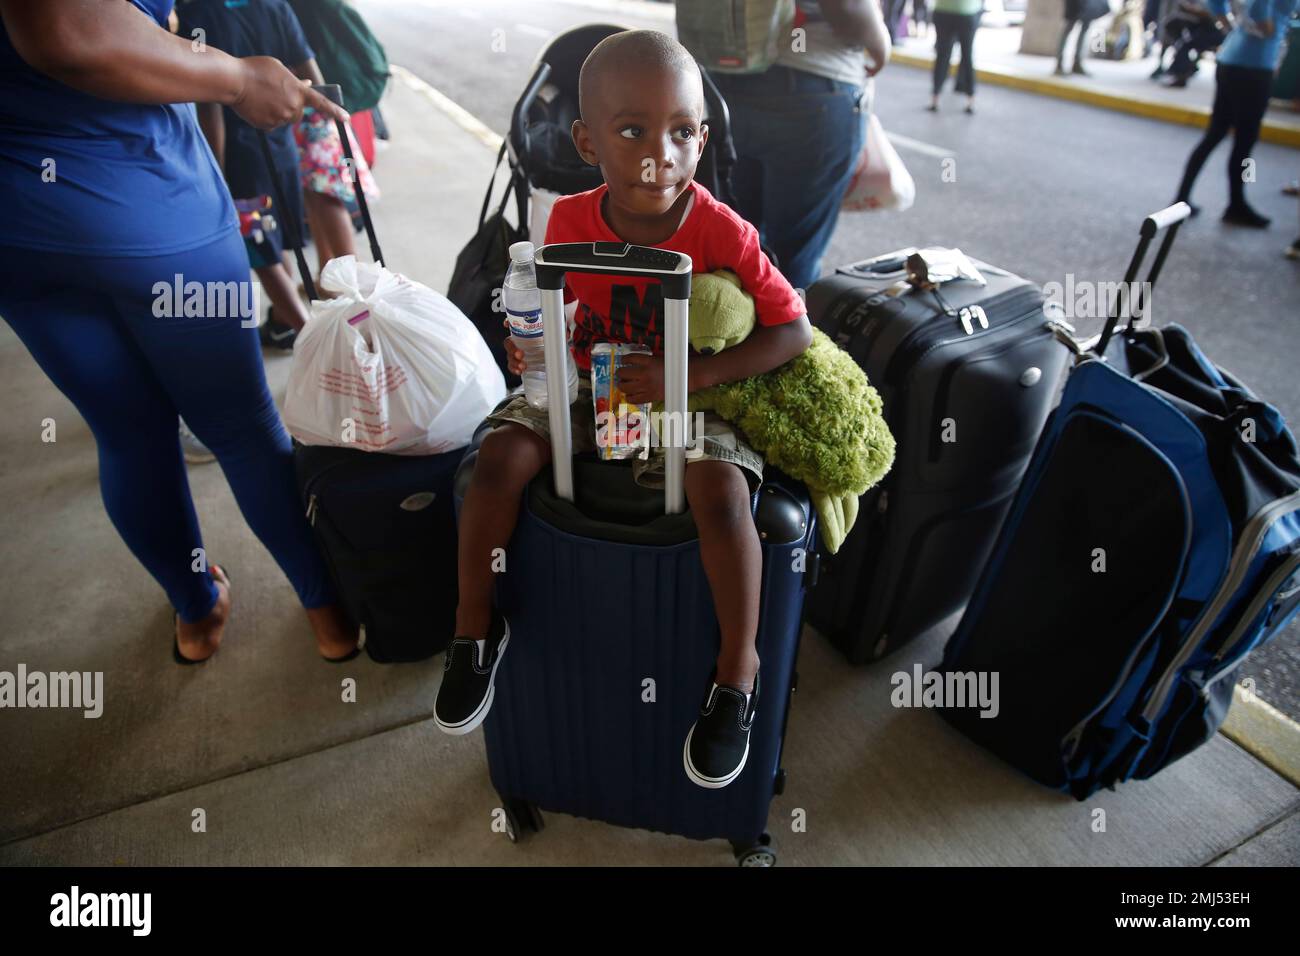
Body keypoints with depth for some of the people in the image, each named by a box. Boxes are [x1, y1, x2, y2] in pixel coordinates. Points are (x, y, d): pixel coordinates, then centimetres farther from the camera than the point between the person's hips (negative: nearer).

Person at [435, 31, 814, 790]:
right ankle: (476, 629, 3)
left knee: (722, 492, -30)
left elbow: (796, 332, -17)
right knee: (500, 456, -19)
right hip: (587, 392, 3)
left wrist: (686, 376, -27)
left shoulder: (722, 232, -18)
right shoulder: (569, 222, -8)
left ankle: (739, 673, -8)